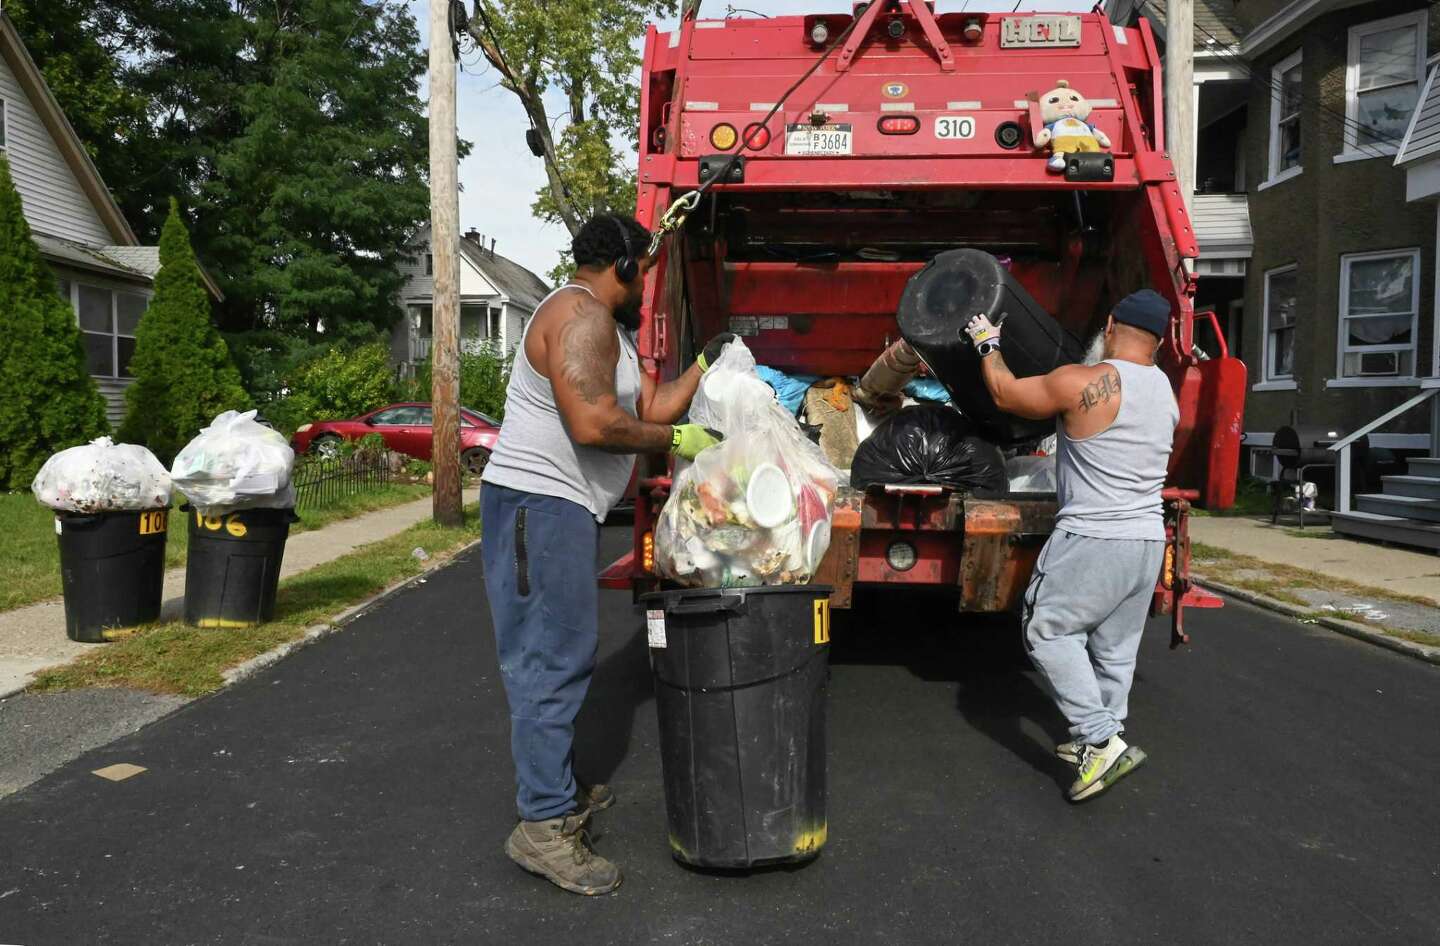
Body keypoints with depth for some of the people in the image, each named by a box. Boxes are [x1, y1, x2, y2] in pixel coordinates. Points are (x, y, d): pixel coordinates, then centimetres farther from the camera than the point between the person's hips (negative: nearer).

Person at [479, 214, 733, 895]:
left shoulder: (608, 328, 21)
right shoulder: (580, 314, -14)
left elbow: (652, 407, 19)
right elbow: (593, 423, -25)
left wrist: (705, 364, 23)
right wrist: (676, 440, -13)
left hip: (564, 508, 11)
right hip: (539, 505, -11)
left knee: (562, 654, 16)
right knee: (552, 660, -9)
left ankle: (555, 791, 29)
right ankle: (542, 825, -4)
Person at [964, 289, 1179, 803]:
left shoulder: (1083, 382, -15)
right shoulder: (1165, 392, 10)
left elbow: (1006, 394, -3)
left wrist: (987, 344, 14)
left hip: (1092, 539, -8)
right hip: (1149, 539, 8)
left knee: (1048, 630, 4)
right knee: (1115, 646, 16)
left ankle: (1101, 740, -4)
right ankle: (1102, 740, 26)